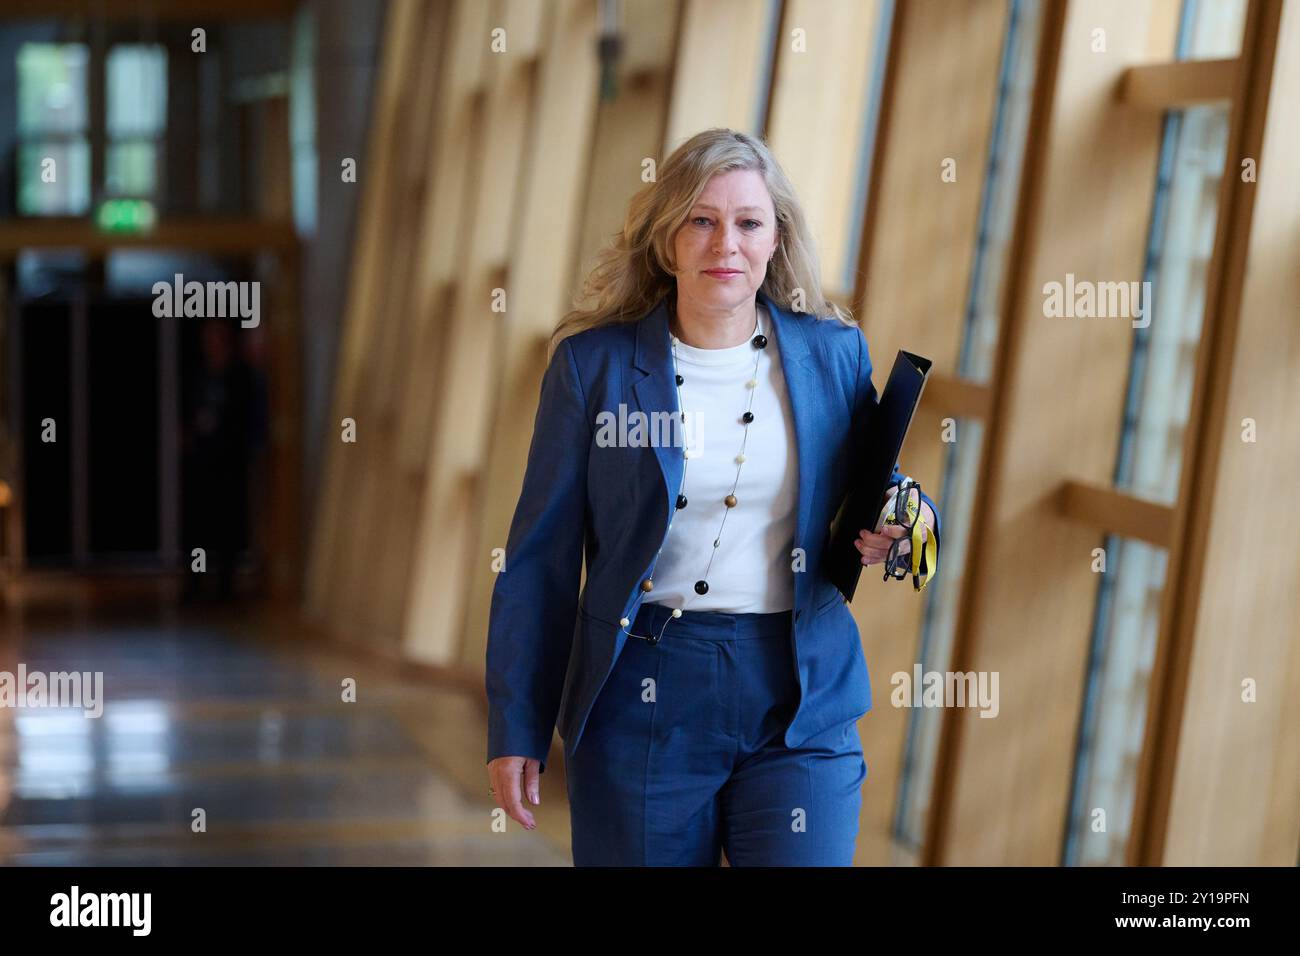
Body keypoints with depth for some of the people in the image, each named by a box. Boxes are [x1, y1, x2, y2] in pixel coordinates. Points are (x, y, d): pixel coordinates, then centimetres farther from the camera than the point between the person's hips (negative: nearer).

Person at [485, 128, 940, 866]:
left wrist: (904, 524, -9)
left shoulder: (835, 355, 4)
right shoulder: (593, 362, -1)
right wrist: (517, 727, 0)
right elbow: (542, 556, 2)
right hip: (645, 700, -1)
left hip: (801, 699, 1)